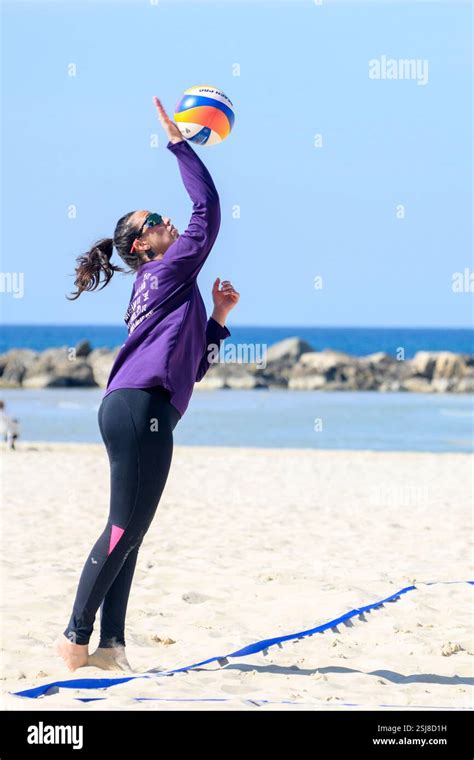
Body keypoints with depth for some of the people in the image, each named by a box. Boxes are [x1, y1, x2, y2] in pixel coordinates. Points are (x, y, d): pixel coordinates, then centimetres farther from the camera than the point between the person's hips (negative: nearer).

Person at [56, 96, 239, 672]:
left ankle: (110, 644, 6)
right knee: (125, 528, -9)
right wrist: (179, 144, -4)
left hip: (137, 410, 10)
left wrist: (219, 316, 21)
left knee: (129, 532, 7)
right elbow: (208, 208, -7)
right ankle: (76, 635, -7)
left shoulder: (168, 290, 26)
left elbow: (193, 365, 26)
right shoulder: (168, 272, 1)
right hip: (139, 407, -10)